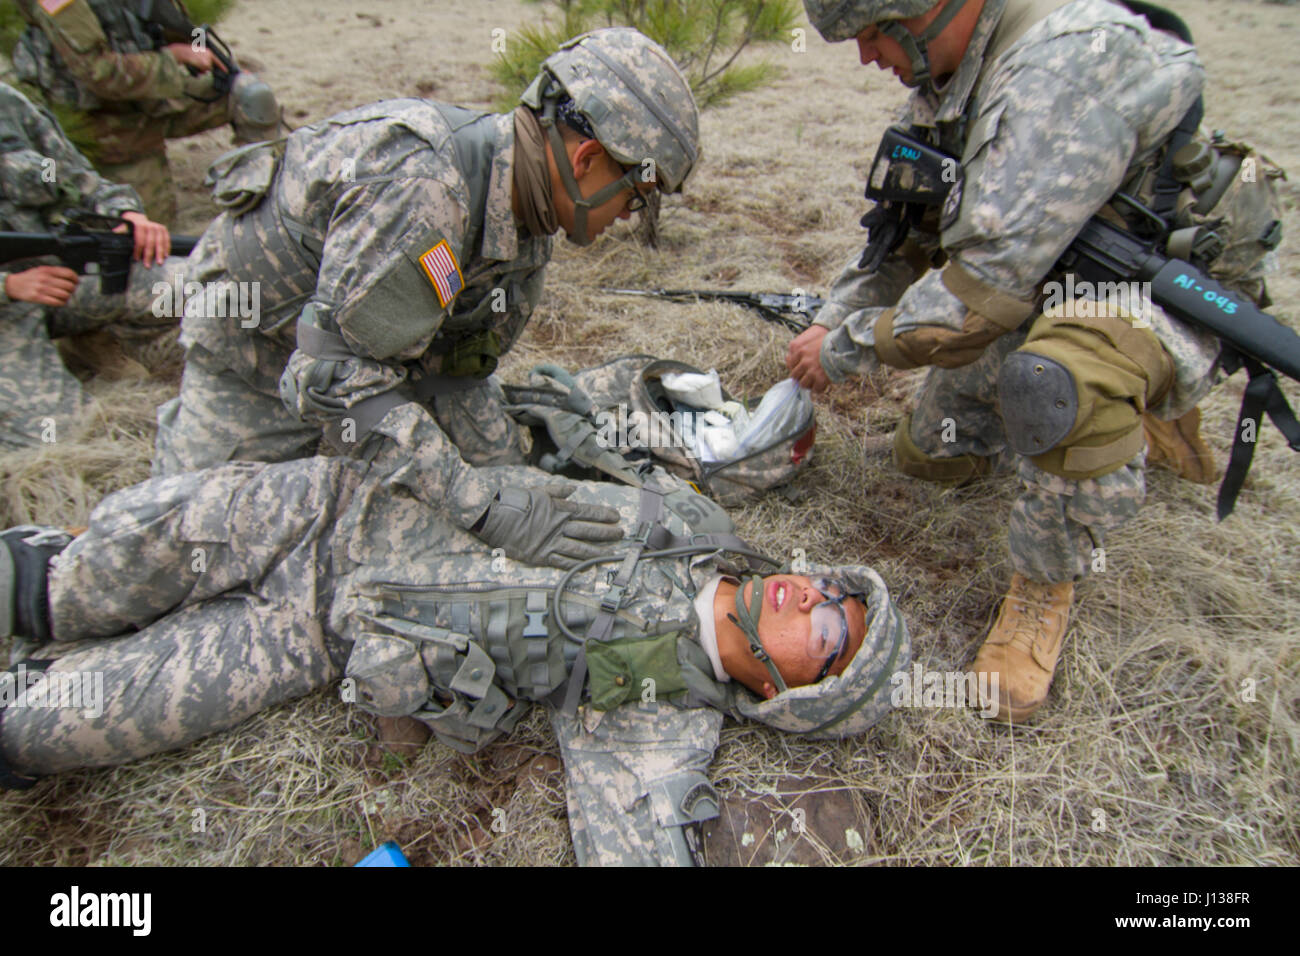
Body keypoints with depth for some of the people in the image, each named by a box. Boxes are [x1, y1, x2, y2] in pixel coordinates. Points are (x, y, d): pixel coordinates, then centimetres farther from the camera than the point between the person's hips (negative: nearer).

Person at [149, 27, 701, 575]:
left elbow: (458, 365, -8)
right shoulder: (414, 186, -40)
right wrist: (485, 515, -43)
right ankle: (180, 424, 30)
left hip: (376, 346, 6)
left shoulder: (525, 209, -14)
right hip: (256, 348, -6)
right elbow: (332, 376, -40)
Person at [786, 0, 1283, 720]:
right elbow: (909, 232, 10)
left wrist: (846, 350, -23)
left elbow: (982, 294, -35)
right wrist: (834, 319, 0)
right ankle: (1136, 414, 32)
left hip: (1161, 297, -9)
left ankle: (1045, 583, -14)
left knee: (1057, 382, -43)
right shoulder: (946, 74, -2)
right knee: (926, 454, 17)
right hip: (1038, 294, 9)